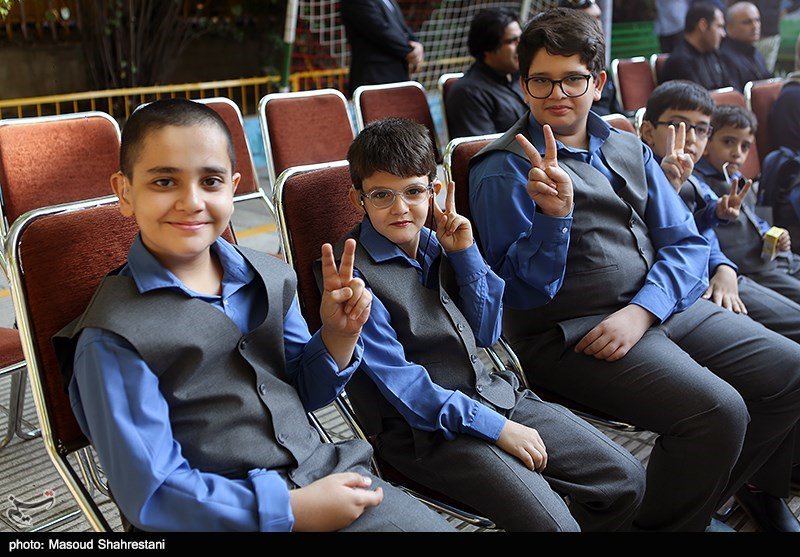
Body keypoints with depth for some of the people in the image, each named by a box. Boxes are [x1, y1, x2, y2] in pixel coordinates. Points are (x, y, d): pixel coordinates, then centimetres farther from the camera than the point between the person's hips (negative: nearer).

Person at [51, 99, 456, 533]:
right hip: (225, 516, -4)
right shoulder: (111, 338, -15)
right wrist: (295, 509, -18)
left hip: (326, 475, 5)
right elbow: (153, 493, -15)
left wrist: (338, 336, -6)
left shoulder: (271, 279, 2)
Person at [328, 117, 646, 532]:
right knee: (552, 523, -23)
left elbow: (486, 334, 9)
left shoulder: (437, 244, 7)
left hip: (490, 393, 7)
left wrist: (465, 253, -3)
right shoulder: (353, 273, -13)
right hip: (423, 427, -7)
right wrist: (496, 427, -18)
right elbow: (399, 383, -17)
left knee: (625, 478, 2)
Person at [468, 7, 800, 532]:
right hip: (569, 334, -7)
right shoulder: (504, 169, -4)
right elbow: (524, 291, -9)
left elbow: (687, 242, 7)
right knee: (717, 410, -25)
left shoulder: (631, 150, 15)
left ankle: (707, 498, 20)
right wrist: (554, 216, -27)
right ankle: (659, 526, 2)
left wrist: (642, 311, -11)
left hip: (665, 306, 7)